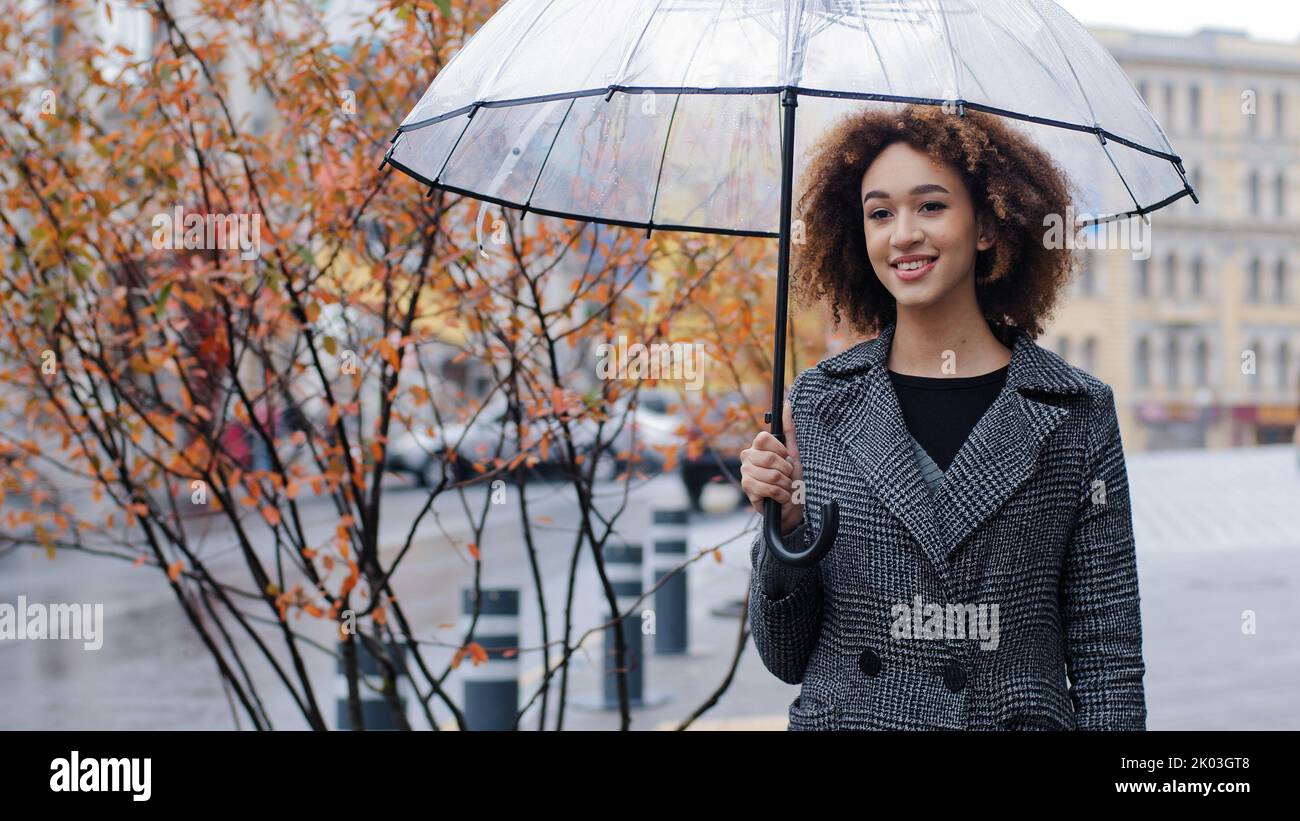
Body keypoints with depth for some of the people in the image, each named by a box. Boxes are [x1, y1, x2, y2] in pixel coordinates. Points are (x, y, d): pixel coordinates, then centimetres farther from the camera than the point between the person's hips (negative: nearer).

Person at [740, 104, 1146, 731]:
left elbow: (1107, 659, -3)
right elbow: (786, 656, 1)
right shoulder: (819, 402, -1)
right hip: (842, 716, 1)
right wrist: (786, 528, -14)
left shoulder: (1076, 413, -4)